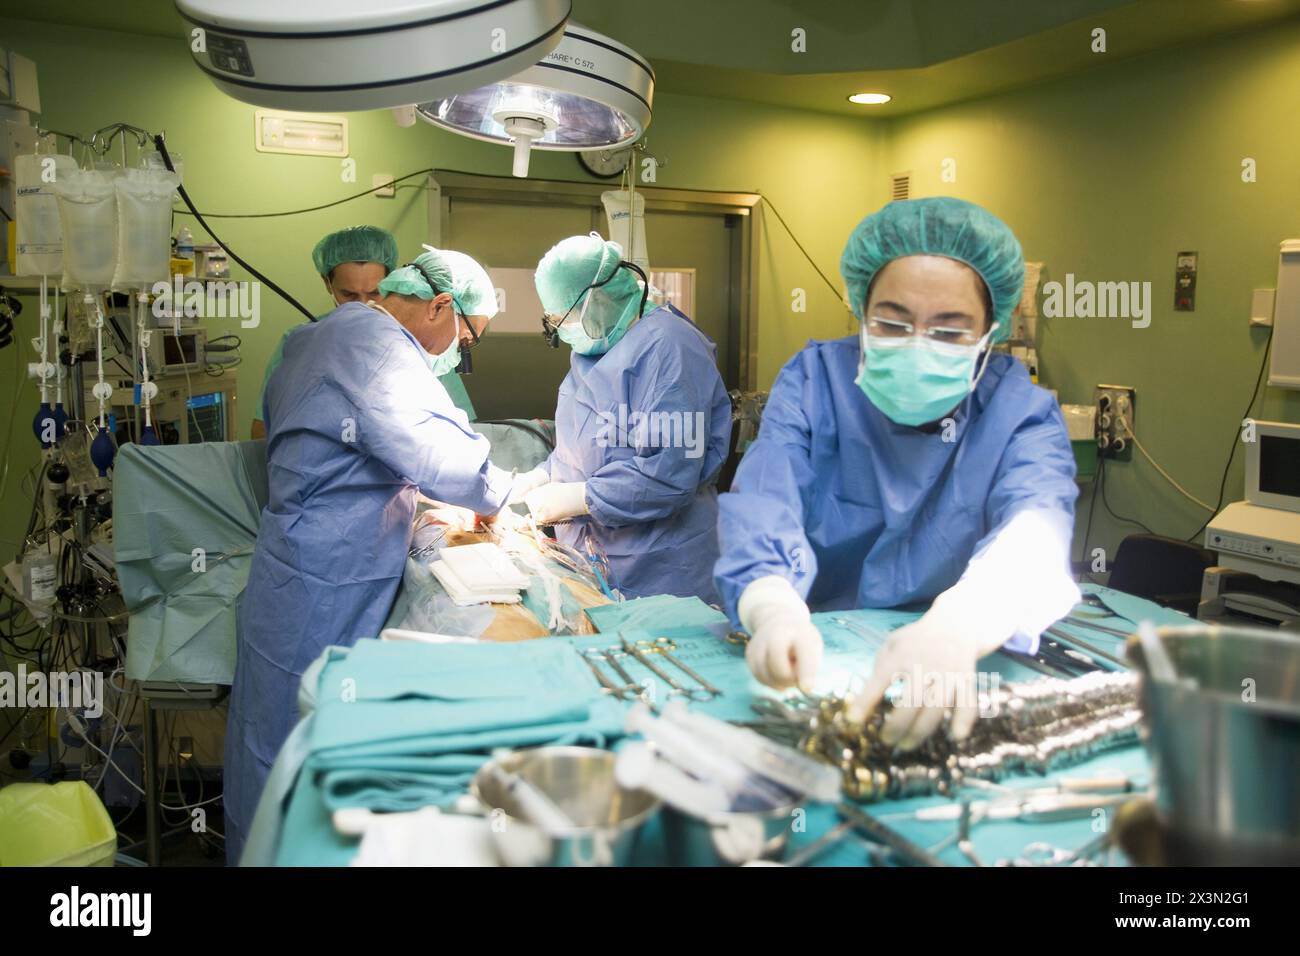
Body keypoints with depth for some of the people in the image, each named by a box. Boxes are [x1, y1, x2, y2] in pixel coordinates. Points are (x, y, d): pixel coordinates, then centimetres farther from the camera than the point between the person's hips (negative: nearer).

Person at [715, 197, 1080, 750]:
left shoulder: (1022, 410, 1)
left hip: (969, 672, 0)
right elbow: (762, 507, -14)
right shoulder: (813, 381, 2)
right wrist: (773, 611, -38)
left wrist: (953, 632, -43)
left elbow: (1033, 527, -20)